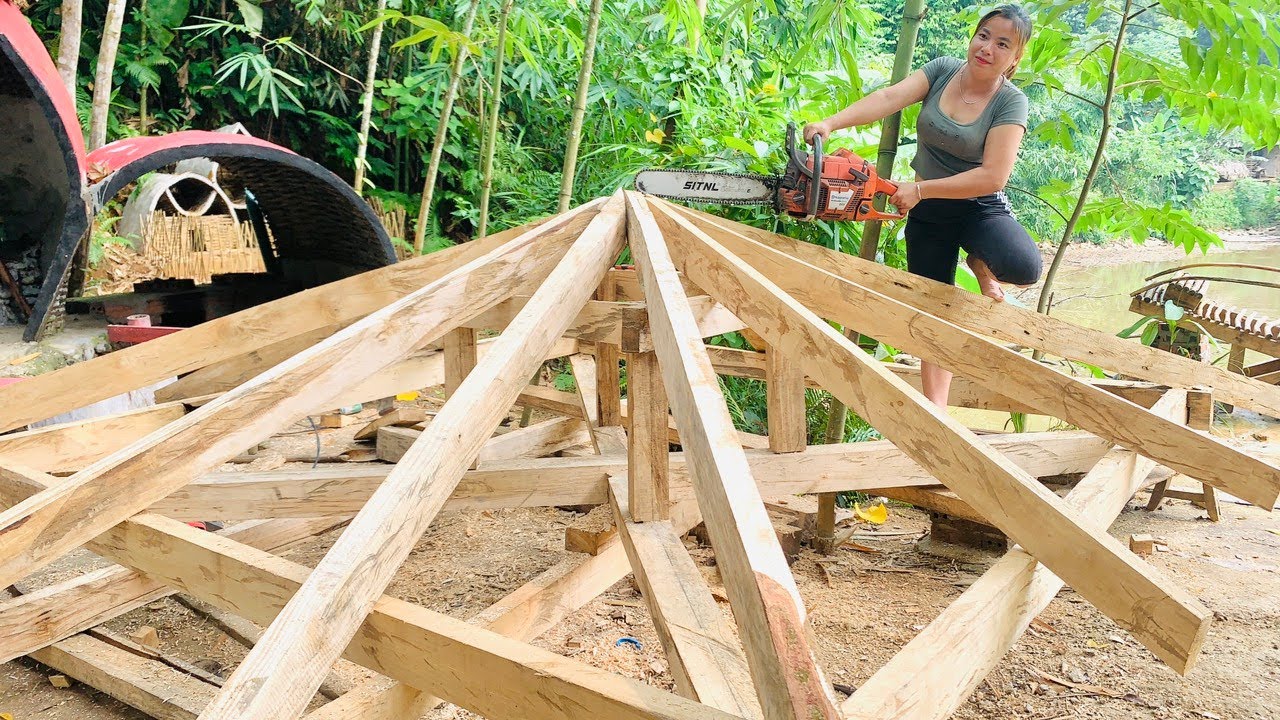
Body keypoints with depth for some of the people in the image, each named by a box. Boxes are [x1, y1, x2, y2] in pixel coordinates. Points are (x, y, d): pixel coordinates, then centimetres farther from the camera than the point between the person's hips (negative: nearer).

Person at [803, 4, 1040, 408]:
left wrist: (920, 188, -26)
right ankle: (936, 411, 13)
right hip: (928, 212, 3)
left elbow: (992, 176, -23)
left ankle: (981, 263, 4)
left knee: (1024, 267, -32)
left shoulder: (1011, 103, -14)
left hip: (980, 207, -3)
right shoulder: (943, 70, -4)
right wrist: (829, 124, -35)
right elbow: (889, 98, -20)